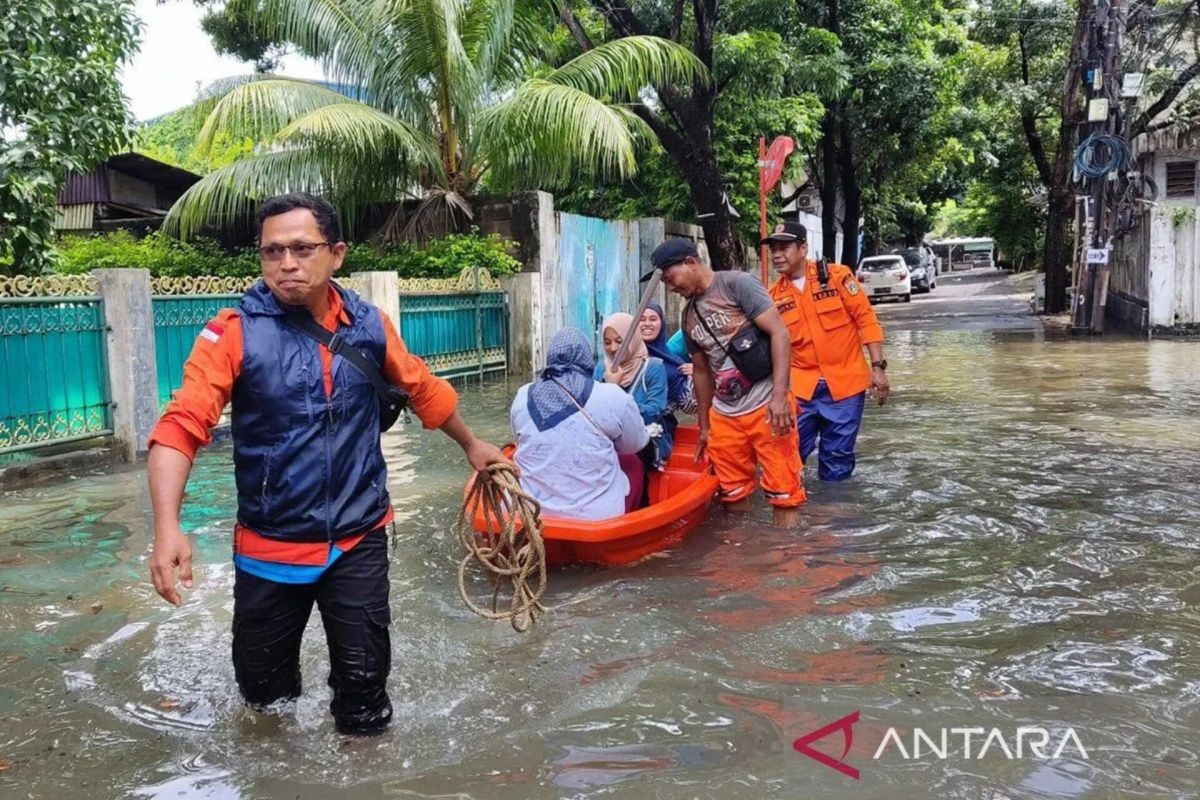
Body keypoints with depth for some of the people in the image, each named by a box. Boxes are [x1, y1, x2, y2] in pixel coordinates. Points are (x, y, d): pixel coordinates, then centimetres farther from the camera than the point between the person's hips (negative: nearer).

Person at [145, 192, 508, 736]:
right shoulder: (234, 333, -14)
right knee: (263, 689, 16)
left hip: (358, 540, 1)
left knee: (364, 680, 3)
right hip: (268, 545, -1)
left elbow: (424, 388, 14)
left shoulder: (369, 325, -3)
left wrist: (471, 445, 26)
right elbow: (180, 428, -22)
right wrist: (167, 528, -36)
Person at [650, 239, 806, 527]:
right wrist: (704, 426, 22)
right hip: (724, 414, 7)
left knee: (782, 489, -2)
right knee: (732, 492, 12)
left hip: (766, 405, -7)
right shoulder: (689, 315, 13)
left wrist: (779, 395, -20)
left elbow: (780, 334, -13)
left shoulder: (737, 284, -8)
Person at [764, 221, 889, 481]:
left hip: (845, 382, -2)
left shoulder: (837, 276, -6)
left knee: (837, 458, 8)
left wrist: (878, 366, -9)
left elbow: (866, 319, -4)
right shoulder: (774, 295, 2)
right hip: (801, 386, 2)